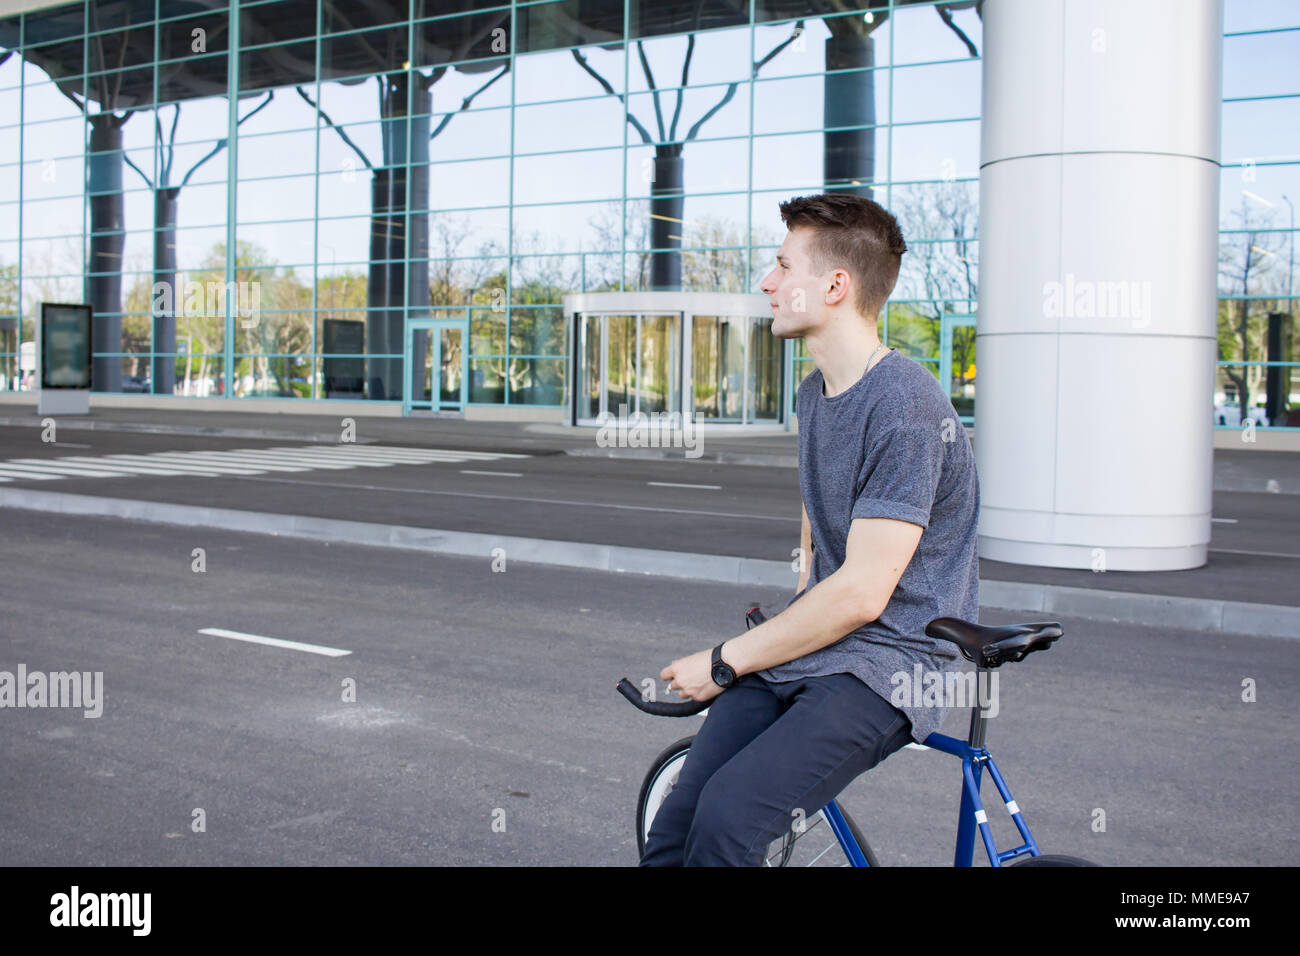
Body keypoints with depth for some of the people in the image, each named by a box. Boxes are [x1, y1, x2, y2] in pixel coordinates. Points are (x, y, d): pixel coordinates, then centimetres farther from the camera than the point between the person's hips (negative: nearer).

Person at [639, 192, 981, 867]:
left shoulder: (906, 407, -17)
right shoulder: (813, 392, 14)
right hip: (811, 642, 8)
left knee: (728, 818, -30)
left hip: (886, 662, -8)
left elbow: (862, 593, -20)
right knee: (671, 831, -11)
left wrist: (724, 663, -13)